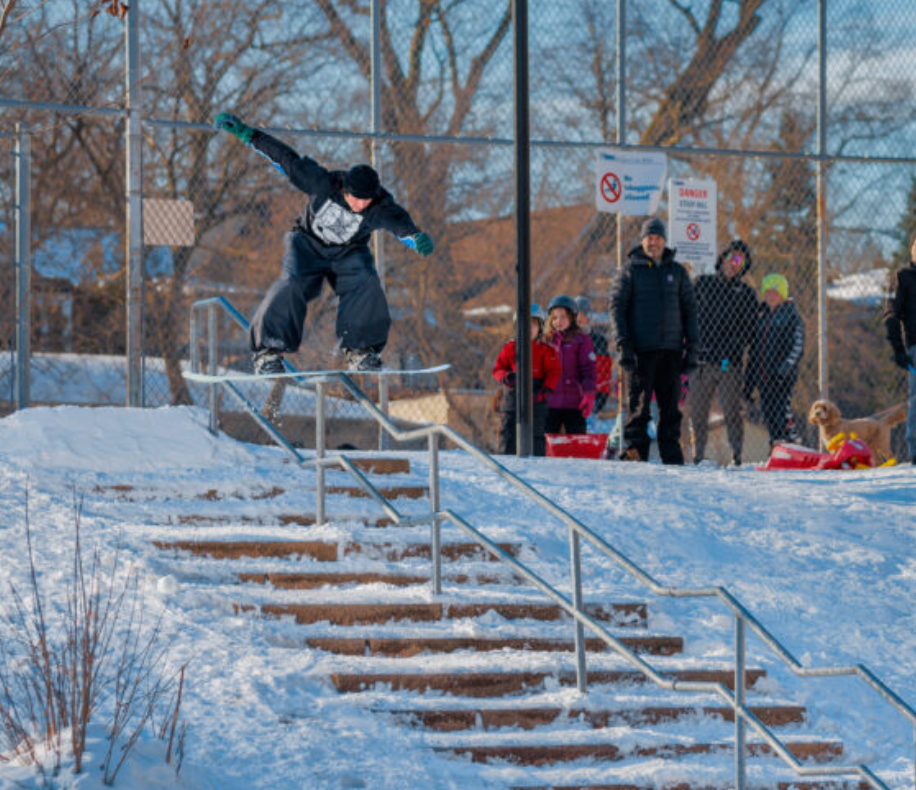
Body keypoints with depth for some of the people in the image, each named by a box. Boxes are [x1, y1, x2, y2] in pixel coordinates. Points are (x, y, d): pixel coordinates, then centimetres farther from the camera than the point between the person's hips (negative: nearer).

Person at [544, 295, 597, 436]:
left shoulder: (581, 340, 0)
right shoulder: (546, 341, 11)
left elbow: (589, 369, -5)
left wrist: (589, 395, -13)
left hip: (573, 403, -4)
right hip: (550, 403, 4)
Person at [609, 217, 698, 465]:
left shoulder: (677, 271, 12)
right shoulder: (630, 270, 4)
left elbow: (690, 309, 14)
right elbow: (617, 307, -1)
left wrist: (691, 347, 6)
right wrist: (623, 345, -11)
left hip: (671, 351, 3)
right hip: (640, 350, -3)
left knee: (670, 406, 3)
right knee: (638, 405, -4)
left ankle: (671, 453, 7)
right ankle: (635, 449, 0)